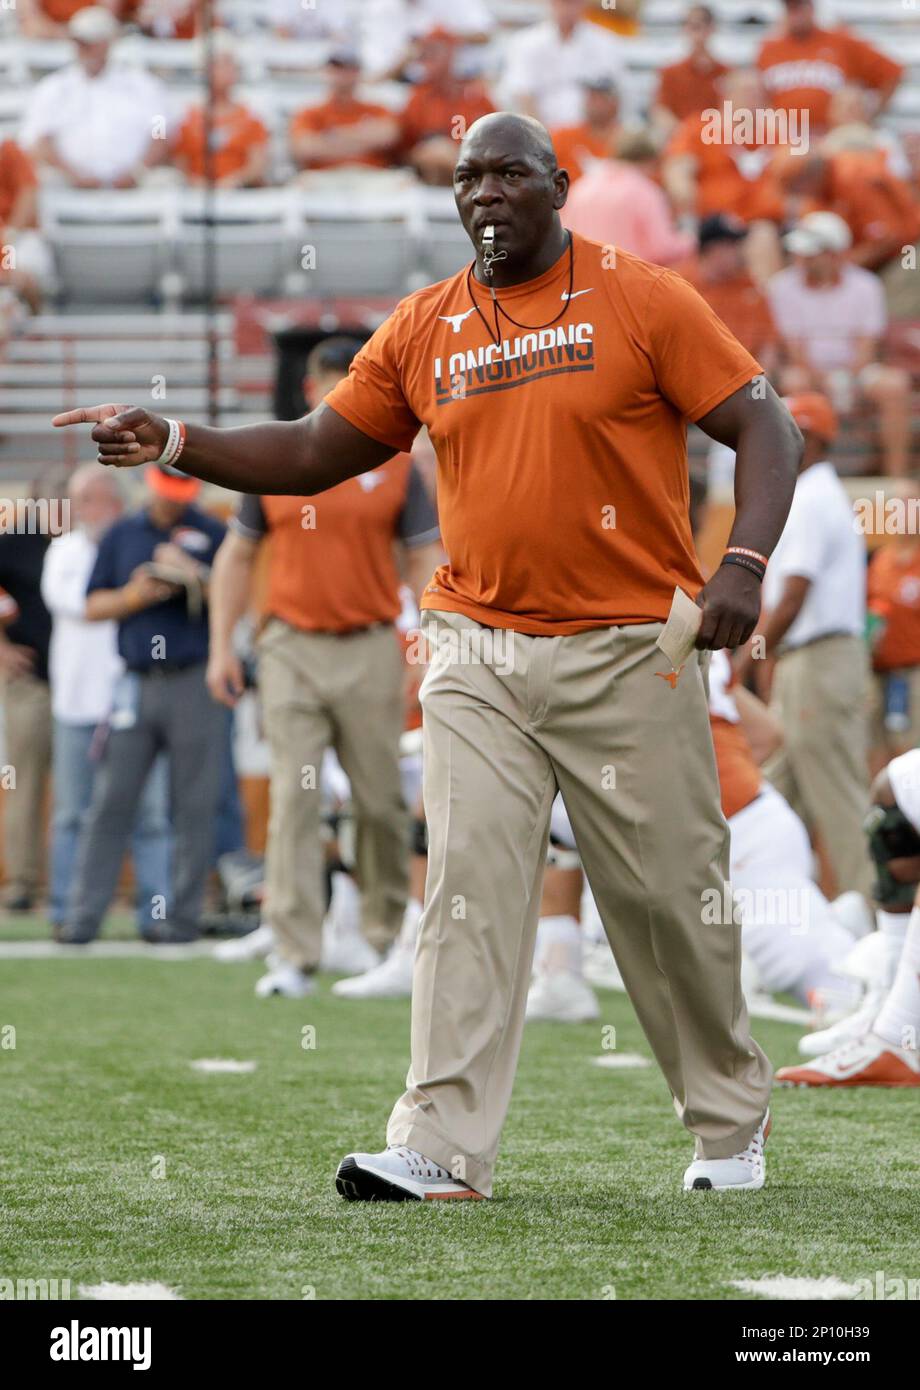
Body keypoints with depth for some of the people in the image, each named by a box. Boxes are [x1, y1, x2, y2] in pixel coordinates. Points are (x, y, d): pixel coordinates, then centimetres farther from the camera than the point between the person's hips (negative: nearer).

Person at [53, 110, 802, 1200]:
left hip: (628, 656, -3)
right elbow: (314, 454, 12)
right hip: (477, 659, 3)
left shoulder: (642, 301, -2)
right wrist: (175, 443, -3)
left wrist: (743, 566, -19)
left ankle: (730, 1121, 22)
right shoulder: (422, 330, 9)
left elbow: (764, 428, -4)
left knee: (668, 895, 4)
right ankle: (441, 1145, -12)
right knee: (467, 888, -8)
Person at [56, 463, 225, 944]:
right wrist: (133, 596, -7)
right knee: (110, 801, -1)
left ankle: (182, 915, 4)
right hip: (137, 683, 2)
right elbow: (93, 606, 12)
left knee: (193, 806, -2)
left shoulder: (212, 534, 6)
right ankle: (85, 913, -1)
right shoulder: (120, 535, 13)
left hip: (194, 684, -2)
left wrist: (195, 582, -14)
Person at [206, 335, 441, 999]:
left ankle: (386, 938, 23)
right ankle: (295, 956, -11)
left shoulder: (396, 467, 4)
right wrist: (221, 646, 5)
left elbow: (426, 561, 4)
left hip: (371, 651, 0)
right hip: (292, 651, 0)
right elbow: (237, 556, 13)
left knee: (382, 804, 5)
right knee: (294, 800, -8)